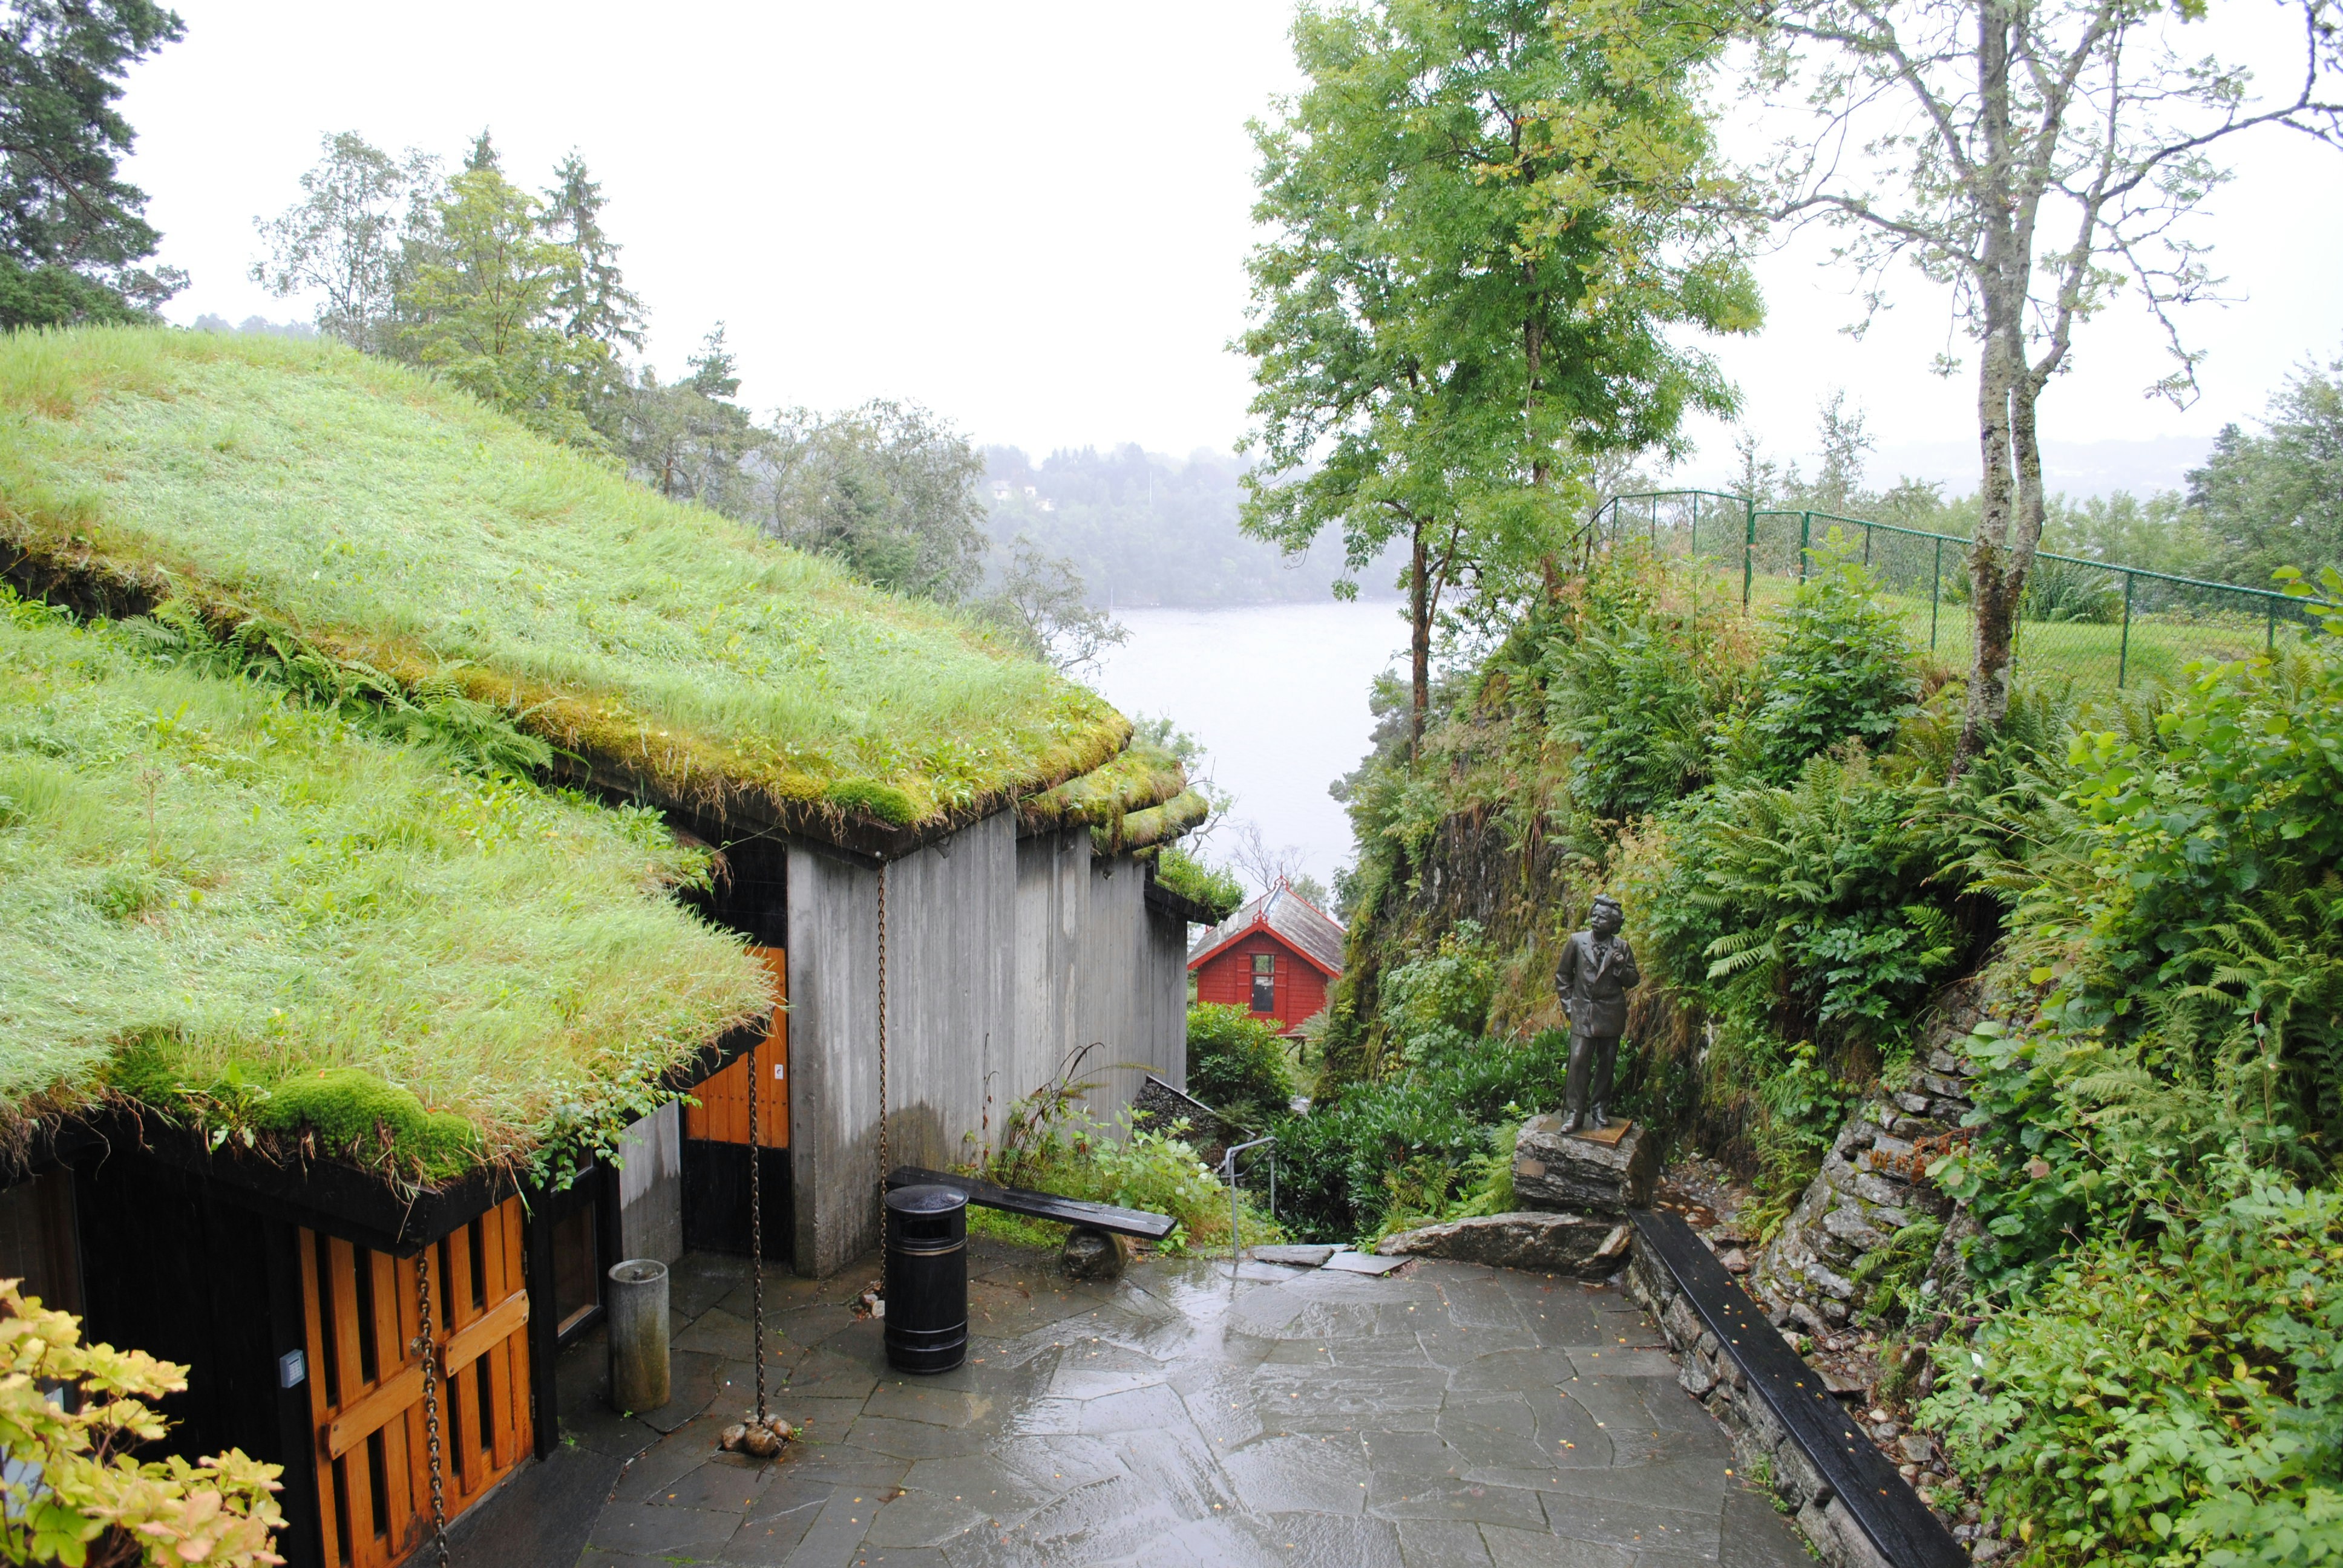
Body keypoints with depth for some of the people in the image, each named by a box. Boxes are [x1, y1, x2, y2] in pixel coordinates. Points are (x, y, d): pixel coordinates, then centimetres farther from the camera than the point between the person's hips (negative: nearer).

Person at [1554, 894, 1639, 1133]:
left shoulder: (1621, 947, 2)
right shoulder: (1577, 941, 0)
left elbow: (1633, 981, 7)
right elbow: (1562, 974, 9)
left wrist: (1621, 966, -13)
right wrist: (1568, 1003, 3)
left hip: (1611, 1014, 1)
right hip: (1582, 1012, -1)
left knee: (1606, 1064, 9)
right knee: (1578, 1062, -8)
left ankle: (1600, 1111, 21)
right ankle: (1574, 1113, -4)